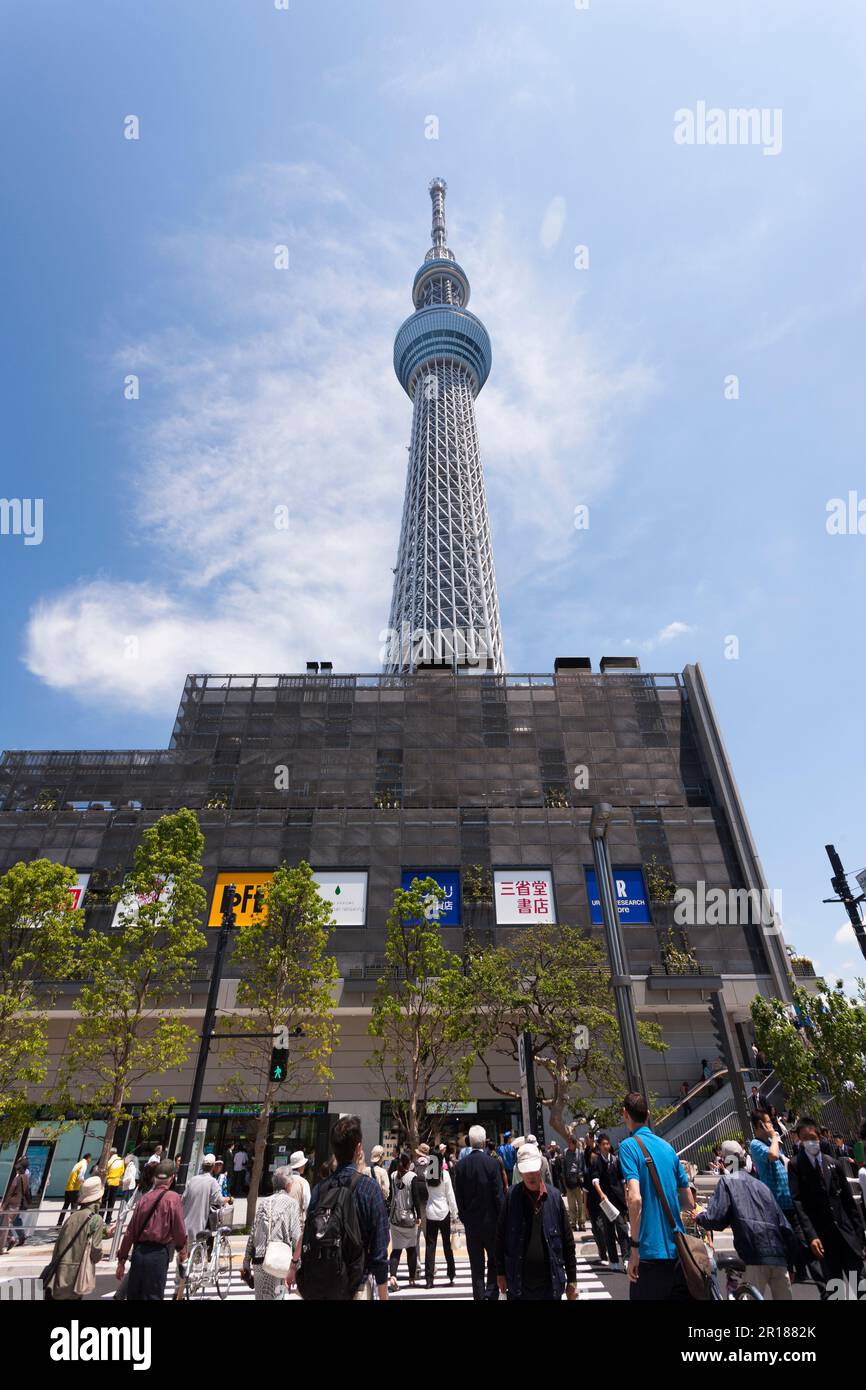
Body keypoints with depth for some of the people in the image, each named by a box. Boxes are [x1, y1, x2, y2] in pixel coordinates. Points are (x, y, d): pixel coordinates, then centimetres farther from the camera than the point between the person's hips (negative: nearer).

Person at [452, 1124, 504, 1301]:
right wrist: (501, 1218, 0)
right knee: (494, 1260, 15)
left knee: (476, 1264, 12)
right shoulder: (492, 1163, -16)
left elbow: (458, 1196, 0)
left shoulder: (461, 1165, -6)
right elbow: (499, 1195, -12)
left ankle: (480, 1296, 14)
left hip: (471, 1222, 2)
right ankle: (491, 1294, 9)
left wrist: (464, 1218, 11)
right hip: (490, 1220, -2)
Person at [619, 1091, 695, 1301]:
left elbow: (635, 1198, -22)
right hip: (678, 1251, 5)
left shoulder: (629, 1146, -10)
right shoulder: (667, 1146, 8)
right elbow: (689, 1203, 14)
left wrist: (634, 1246, -14)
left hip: (650, 1253, -5)